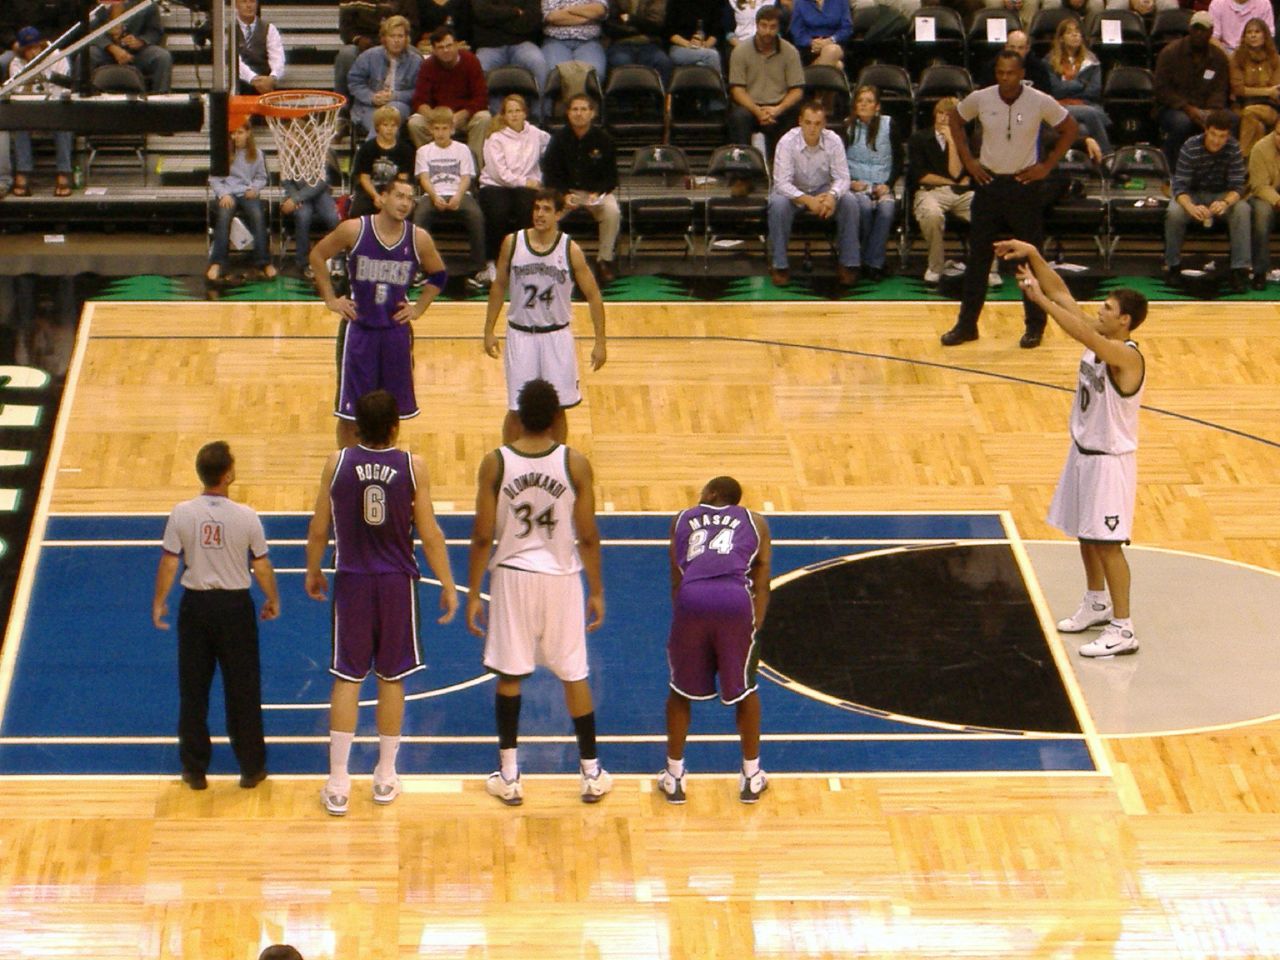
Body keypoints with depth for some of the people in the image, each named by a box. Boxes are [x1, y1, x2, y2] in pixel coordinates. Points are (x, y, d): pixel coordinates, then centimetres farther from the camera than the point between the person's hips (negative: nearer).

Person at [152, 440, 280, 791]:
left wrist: (159, 602, 10)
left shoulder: (182, 514, -10)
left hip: (195, 604, 1)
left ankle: (195, 769, 16)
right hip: (235, 605, -1)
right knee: (242, 689, 10)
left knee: (193, 690, 11)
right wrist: (273, 600, 13)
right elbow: (262, 567, -5)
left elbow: (169, 564, -5)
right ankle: (251, 768, 18)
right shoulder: (246, 517, -13)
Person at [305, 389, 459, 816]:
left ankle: (337, 784, 4)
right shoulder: (412, 466, -10)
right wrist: (448, 585, 3)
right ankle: (386, 776, 22)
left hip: (352, 581, 0)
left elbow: (319, 529, -1)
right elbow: (429, 533, -7)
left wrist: (313, 572, 16)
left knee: (347, 679, 6)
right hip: (397, 583, 0)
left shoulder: (337, 463, -8)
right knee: (391, 678, 13)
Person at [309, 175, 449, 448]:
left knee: (392, 410, 11)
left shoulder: (418, 239, -5)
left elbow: (439, 275, 13)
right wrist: (330, 299, 0)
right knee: (349, 409, 2)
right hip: (358, 328, -2)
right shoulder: (354, 230, -11)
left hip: (396, 330, 2)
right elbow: (317, 255, 2)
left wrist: (418, 308, 4)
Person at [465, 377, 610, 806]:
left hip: (512, 577, 0)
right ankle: (591, 774, 18)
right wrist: (597, 592, 7)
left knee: (509, 676, 12)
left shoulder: (494, 463, -11)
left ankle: (508, 777, 14)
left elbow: (483, 537, -7)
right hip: (561, 578, 0)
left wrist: (473, 594, 2)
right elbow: (588, 537, -5)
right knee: (574, 675, 11)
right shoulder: (575, 464, -10)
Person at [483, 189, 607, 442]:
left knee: (557, 408, 6)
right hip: (520, 335, 0)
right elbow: (499, 286, 7)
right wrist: (489, 331, 5)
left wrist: (600, 342, -4)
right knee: (517, 409, 3)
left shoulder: (571, 250, -9)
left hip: (557, 335, 0)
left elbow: (593, 295, -2)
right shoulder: (512, 243, -6)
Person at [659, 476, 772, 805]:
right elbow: (761, 583, 17)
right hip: (735, 599, 0)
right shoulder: (754, 522, 26)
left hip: (691, 598, 0)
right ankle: (751, 777, 28)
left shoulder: (682, 519, 29)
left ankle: (674, 778, 25)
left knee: (681, 689, 21)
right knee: (744, 688, 21)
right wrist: (754, 627, 16)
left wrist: (682, 614, 26)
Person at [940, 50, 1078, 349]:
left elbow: (1070, 128, 2)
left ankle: (1035, 326, 15)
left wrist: (1047, 166, -3)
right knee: (977, 256, 5)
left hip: (1024, 184, -2)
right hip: (988, 182, 2)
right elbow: (956, 119, 12)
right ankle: (966, 324, 13)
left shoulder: (1040, 102, -12)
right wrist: (968, 159, 5)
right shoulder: (980, 99, -7)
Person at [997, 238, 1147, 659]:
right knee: (1085, 534, 21)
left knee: (1106, 542, -7)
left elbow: (1083, 334, -43)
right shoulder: (1098, 340, -1)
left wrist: (1040, 299, -43)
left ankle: (1122, 630, -2)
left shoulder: (1125, 356, -25)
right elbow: (1061, 293, -2)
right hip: (1083, 451, 9)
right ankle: (1097, 603, 39)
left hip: (1109, 459, -9)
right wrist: (1033, 255, -13)